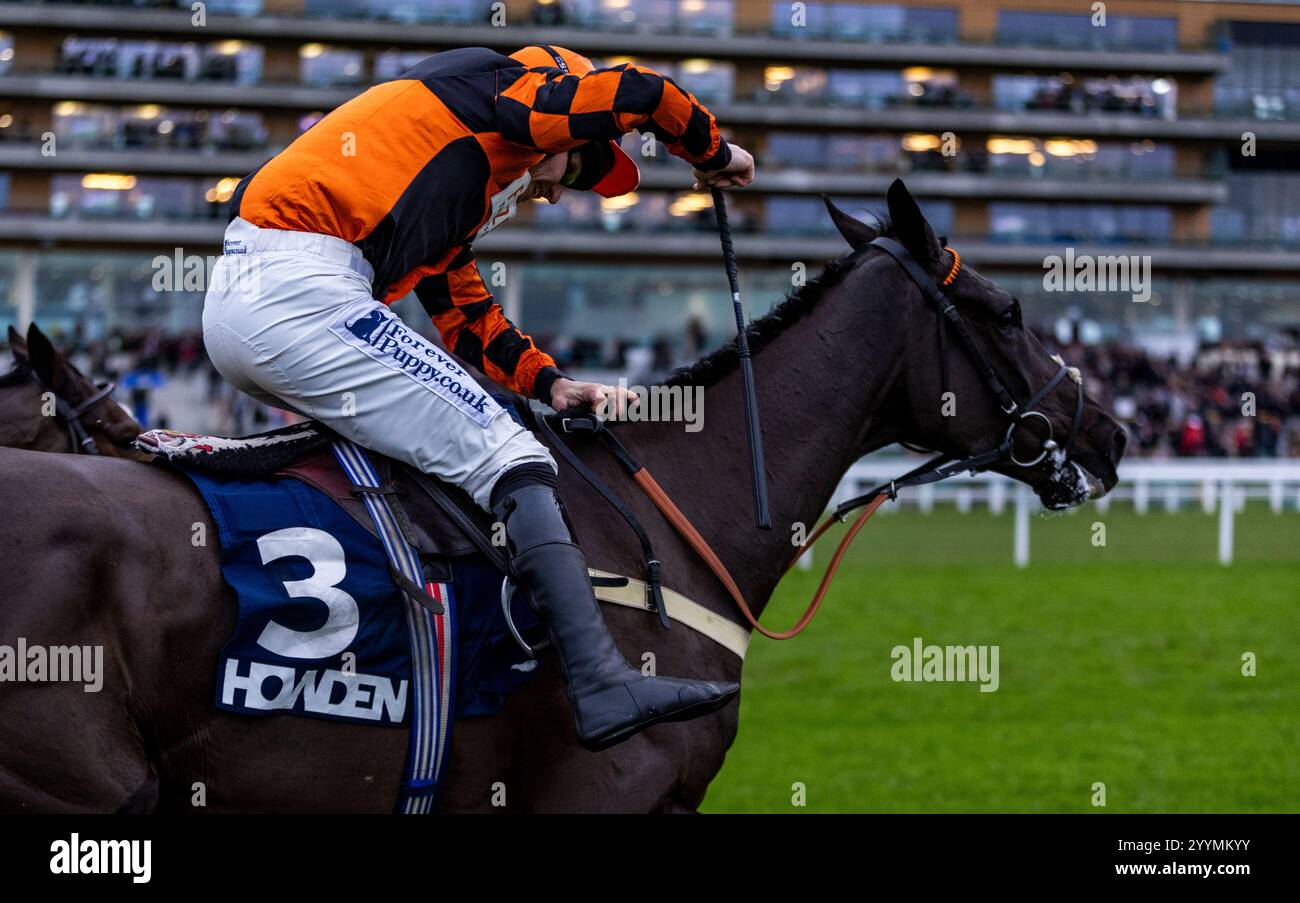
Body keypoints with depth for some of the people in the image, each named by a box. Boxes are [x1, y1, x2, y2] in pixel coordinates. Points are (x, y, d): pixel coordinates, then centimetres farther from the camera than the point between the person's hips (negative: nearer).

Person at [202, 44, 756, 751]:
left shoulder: (456, 189, 34)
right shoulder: (489, 86, 8)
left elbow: (465, 311, 32)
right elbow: (638, 93, 0)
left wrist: (550, 384, 19)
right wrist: (714, 153, 17)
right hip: (297, 292, -10)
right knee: (501, 452, -10)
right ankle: (601, 681, -19)